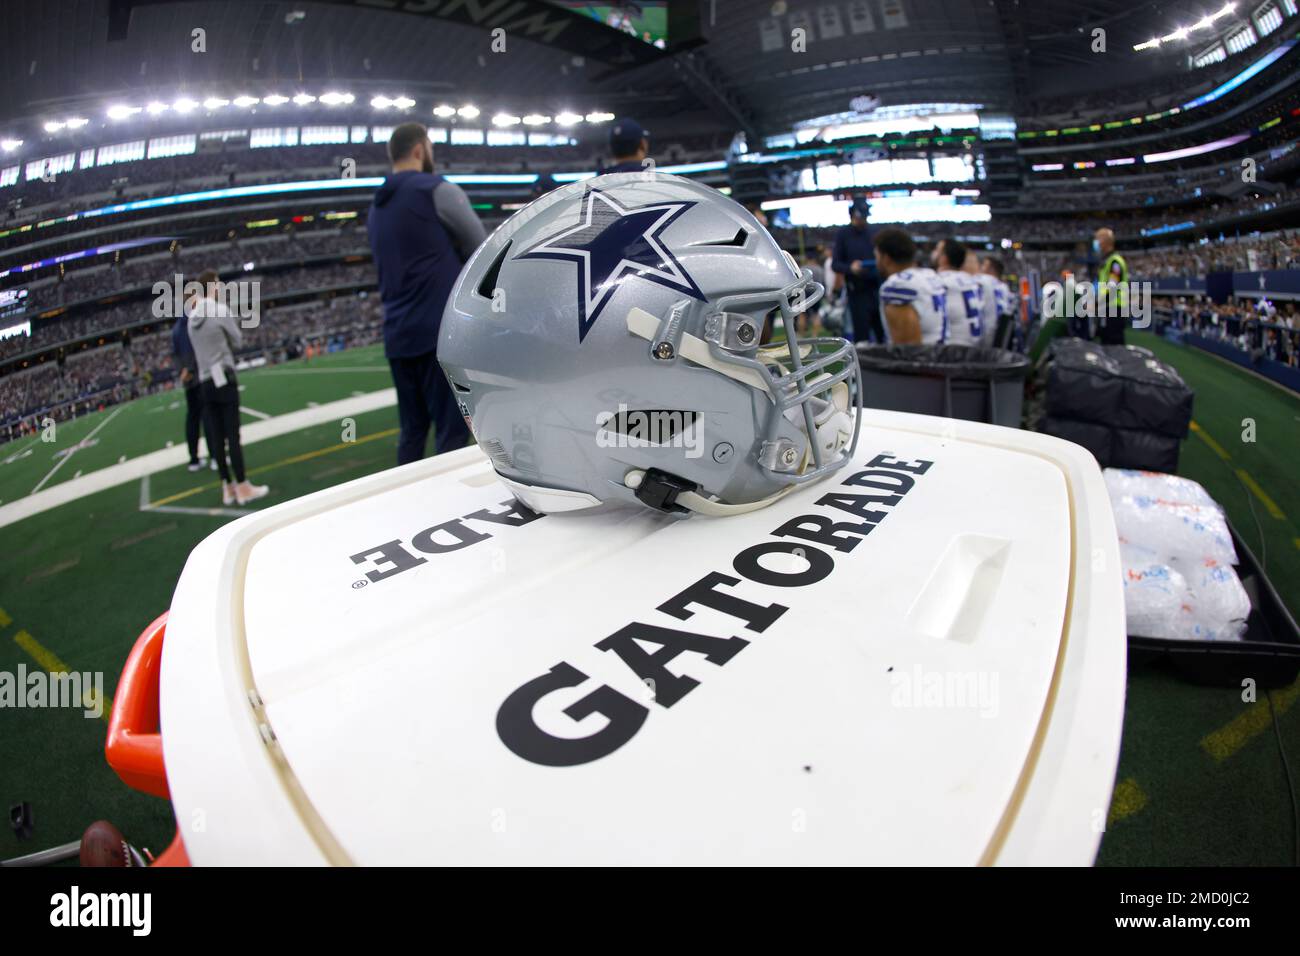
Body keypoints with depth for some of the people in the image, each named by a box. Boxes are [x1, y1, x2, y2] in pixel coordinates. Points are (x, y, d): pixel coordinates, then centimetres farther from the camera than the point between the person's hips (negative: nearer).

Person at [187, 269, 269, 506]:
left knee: (217, 437, 6)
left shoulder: (192, 318, 9)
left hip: (205, 382, 6)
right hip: (224, 379, -6)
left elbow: (204, 345, 15)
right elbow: (237, 340, -1)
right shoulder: (221, 310, -9)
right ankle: (242, 488, -2)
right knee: (233, 435, -5)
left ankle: (228, 488, 12)